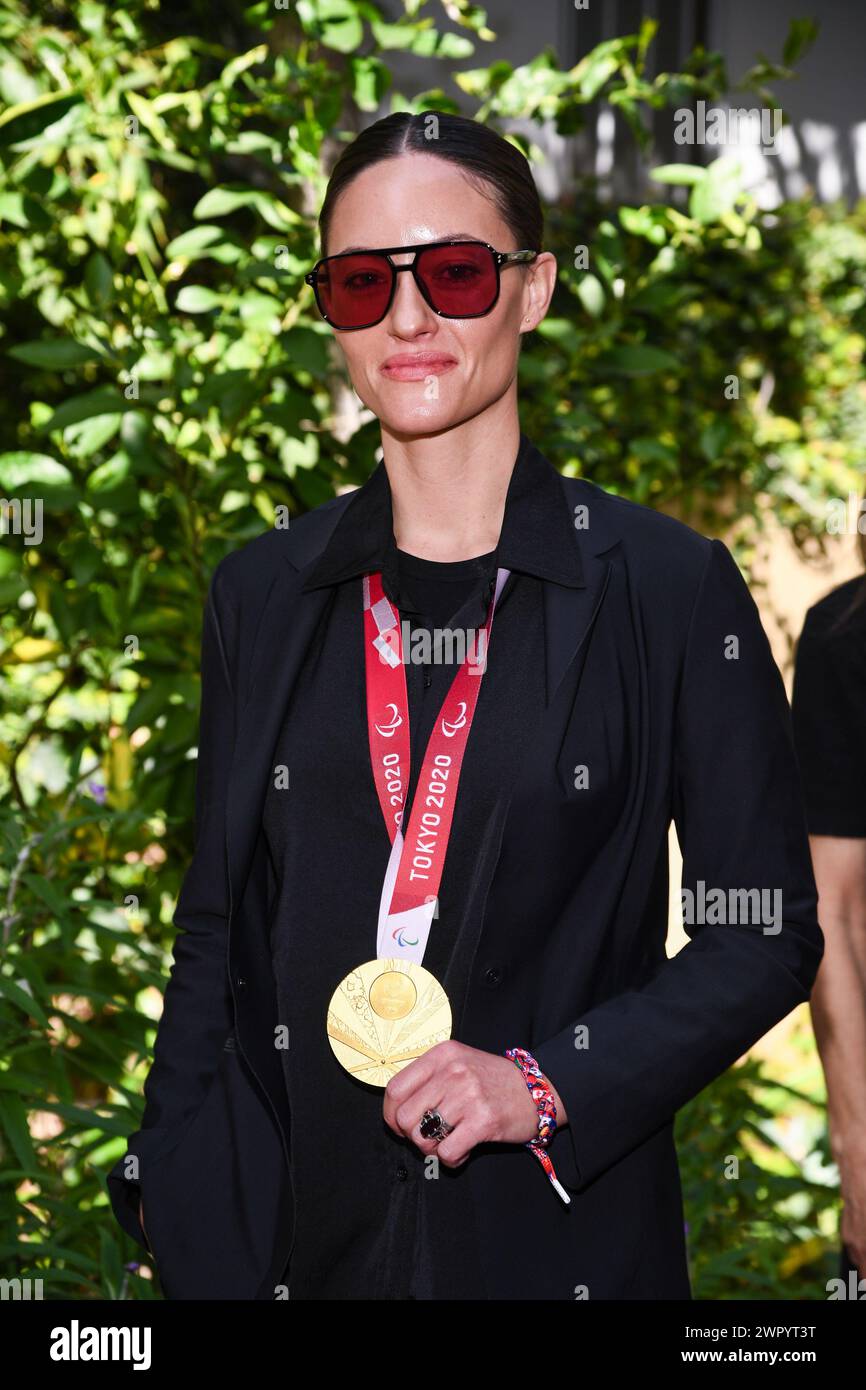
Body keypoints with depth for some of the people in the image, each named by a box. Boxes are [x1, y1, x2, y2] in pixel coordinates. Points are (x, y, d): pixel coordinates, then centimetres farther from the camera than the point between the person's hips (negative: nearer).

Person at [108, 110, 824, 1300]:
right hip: (296, 1232, 3)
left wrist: (548, 1084, -15)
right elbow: (216, 932, 8)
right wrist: (186, 1228, 1)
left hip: (565, 1232, -2)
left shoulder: (671, 588, -5)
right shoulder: (262, 591, 5)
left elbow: (767, 935, -3)